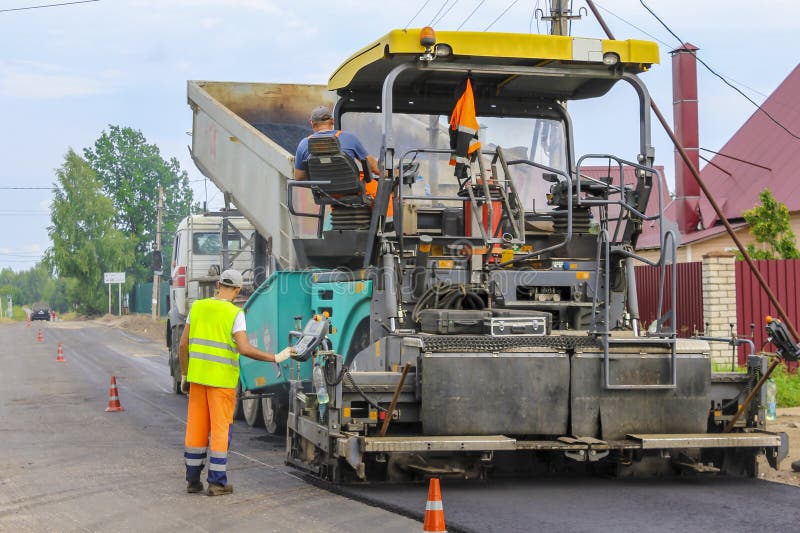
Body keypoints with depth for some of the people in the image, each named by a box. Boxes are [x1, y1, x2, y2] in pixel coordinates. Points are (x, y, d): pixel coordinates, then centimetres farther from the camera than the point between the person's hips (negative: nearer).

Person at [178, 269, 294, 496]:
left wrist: (184, 375, 16)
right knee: (221, 428, 3)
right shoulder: (235, 314, -10)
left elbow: (184, 344, 7)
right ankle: (216, 482, 4)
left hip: (197, 376, 5)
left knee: (196, 427, 10)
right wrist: (276, 358, -11)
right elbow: (245, 349, -19)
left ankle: (193, 479, 16)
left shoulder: (197, 307, 5)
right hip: (222, 379, -5)